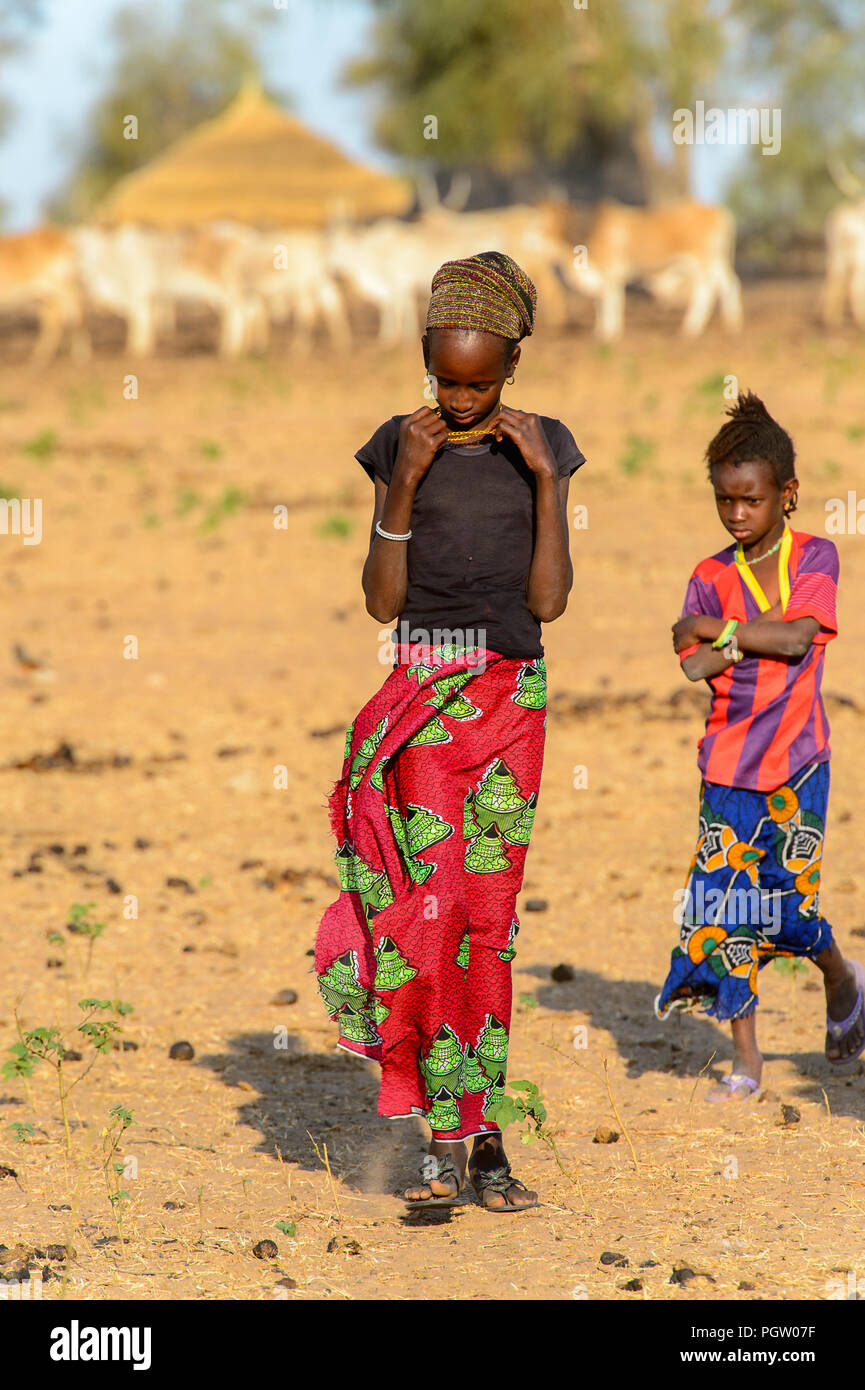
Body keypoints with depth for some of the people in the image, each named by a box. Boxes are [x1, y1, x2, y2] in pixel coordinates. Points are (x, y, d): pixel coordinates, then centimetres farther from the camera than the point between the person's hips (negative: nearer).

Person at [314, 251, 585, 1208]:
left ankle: (481, 1138, 5)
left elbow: (549, 601, -1)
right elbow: (382, 600, -2)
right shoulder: (401, 449, 3)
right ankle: (444, 1141, -14)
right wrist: (406, 483, -12)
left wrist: (543, 480, -8)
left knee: (491, 918, 1)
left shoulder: (540, 449, 6)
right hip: (423, 697, -2)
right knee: (432, 901, -14)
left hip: (514, 697, 2)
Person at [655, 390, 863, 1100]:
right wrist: (753, 637, -17)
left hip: (796, 761, -2)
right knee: (724, 903, -4)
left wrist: (716, 628, -10)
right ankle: (745, 1060, 4)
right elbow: (687, 670, -5)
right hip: (728, 761, 2)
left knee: (789, 899, -4)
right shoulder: (710, 577, 5)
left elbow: (797, 638, -16)